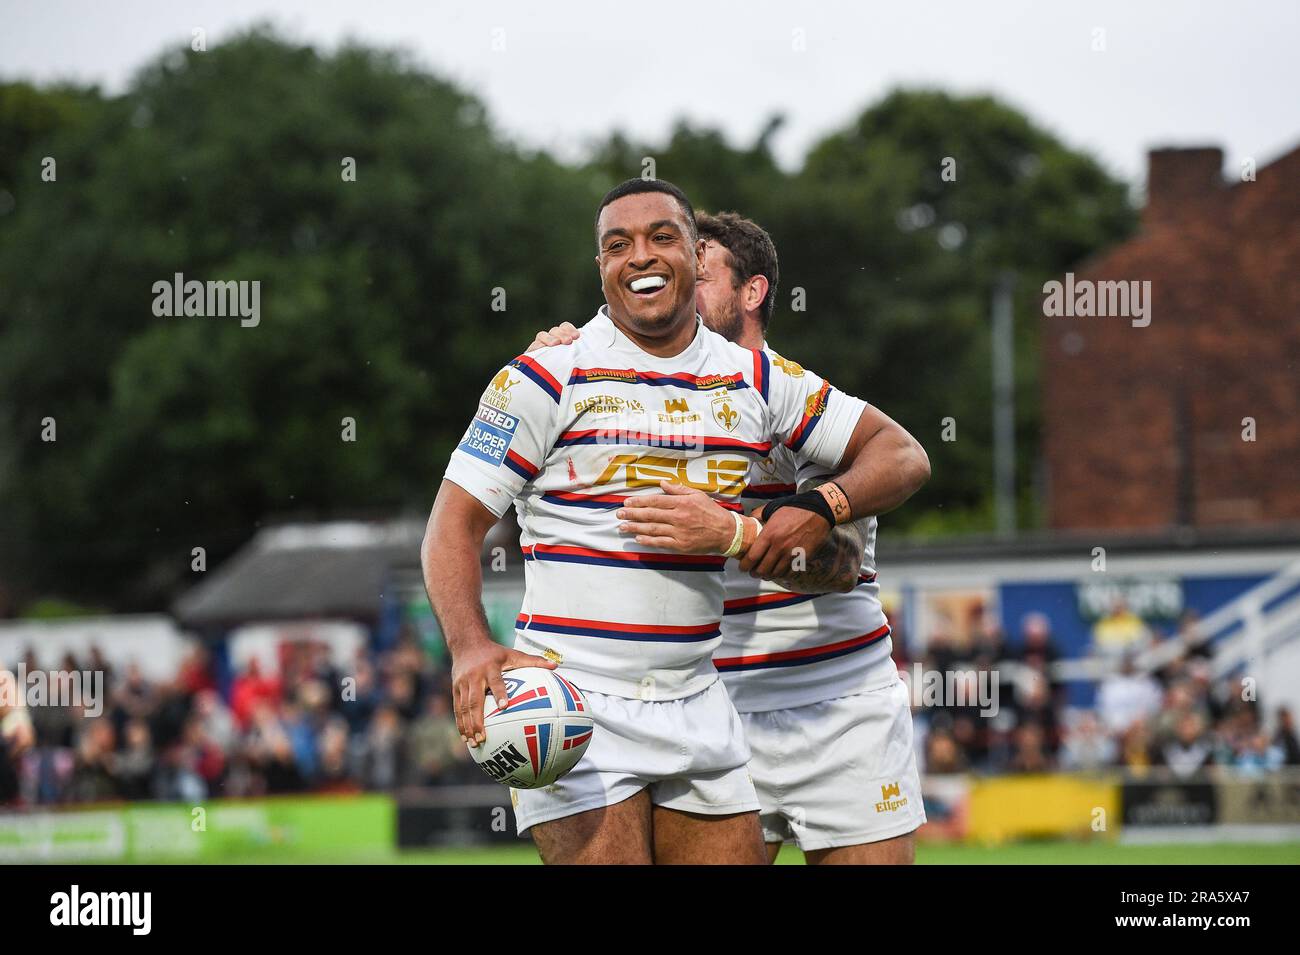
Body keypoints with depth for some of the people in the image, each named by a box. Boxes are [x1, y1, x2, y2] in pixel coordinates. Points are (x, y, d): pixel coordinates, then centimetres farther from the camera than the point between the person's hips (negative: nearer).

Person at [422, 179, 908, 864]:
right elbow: (454, 525, -5)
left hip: (696, 707, 5)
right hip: (574, 704, -5)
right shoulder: (547, 379, -2)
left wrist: (821, 510, -6)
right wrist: (471, 648, -22)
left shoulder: (754, 381, 10)